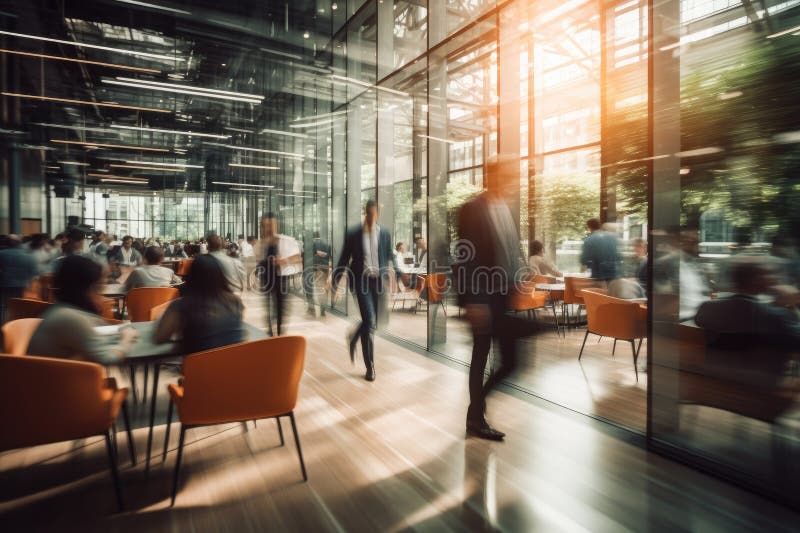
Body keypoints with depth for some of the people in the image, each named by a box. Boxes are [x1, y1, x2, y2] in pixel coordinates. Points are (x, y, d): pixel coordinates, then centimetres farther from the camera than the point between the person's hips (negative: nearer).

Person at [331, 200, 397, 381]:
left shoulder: (385, 234, 6)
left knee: (372, 322, 9)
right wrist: (334, 284, 1)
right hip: (361, 281, -3)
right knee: (369, 320, -13)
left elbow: (390, 258, 9)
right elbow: (343, 260, 4)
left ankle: (353, 338, 44)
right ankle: (370, 365, 5)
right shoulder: (353, 234, 0)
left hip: (379, 281, 3)